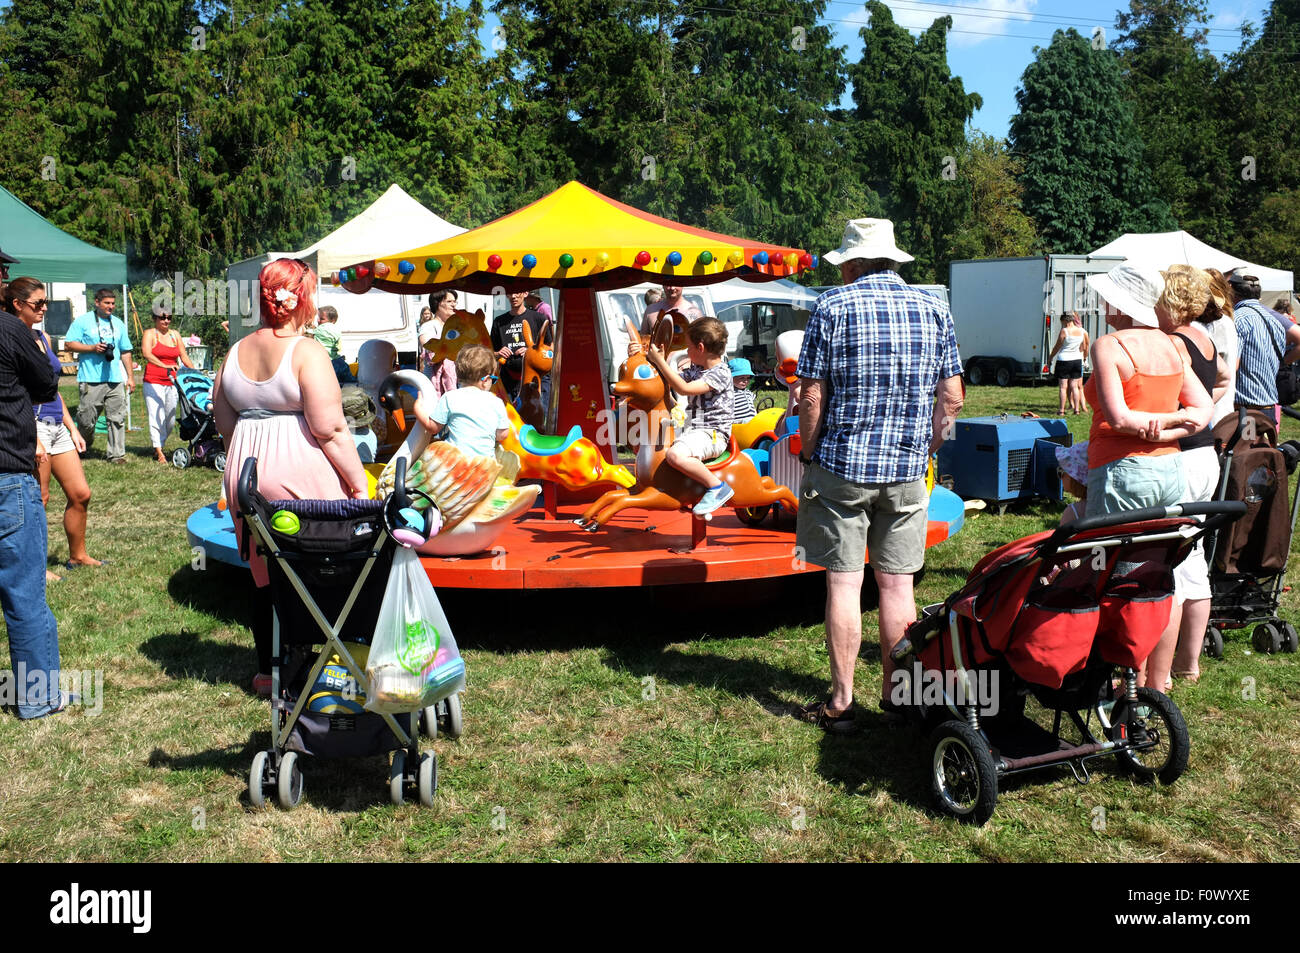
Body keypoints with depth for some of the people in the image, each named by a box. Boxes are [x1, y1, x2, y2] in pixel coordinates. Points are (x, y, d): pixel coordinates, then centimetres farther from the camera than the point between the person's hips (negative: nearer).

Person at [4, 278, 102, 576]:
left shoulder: (43, 338, 15)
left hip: (57, 426, 9)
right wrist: (32, 439, -21)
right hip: (33, 425, -8)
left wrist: (72, 428, 19)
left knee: (80, 494, 10)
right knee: (38, 500, -2)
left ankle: (78, 556, 24)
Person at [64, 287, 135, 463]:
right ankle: (83, 447, 25)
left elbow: (125, 352, 21)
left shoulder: (118, 324, 18)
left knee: (117, 418, -2)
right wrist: (92, 348, -13)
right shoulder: (83, 321, 4)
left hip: (115, 380, 4)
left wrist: (131, 376, 16)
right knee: (87, 420, 0)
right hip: (90, 381, -4)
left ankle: (117, 454, 2)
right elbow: (69, 344, -2)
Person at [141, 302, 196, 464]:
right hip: (153, 382, -5)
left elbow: (184, 356, 16)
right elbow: (146, 353, -19)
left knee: (170, 420, 5)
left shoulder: (175, 334, 16)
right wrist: (164, 366, -33)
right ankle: (159, 453, -8)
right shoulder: (150, 334, -1)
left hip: (171, 383, 5)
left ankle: (158, 446, 24)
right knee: (157, 417, -10)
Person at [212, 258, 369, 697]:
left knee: (265, 576, 16)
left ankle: (267, 670, 27)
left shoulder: (236, 353, 8)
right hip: (300, 472, -7)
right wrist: (359, 484, -10)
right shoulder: (307, 352, -12)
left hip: (245, 471, 7)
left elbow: (224, 422, 14)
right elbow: (331, 429, -16)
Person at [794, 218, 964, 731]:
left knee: (843, 583, 2)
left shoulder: (833, 307, -5)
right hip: (907, 470, 3)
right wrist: (925, 448, 16)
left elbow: (812, 395, -8)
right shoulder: (934, 308, 5)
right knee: (897, 584, 9)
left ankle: (842, 703, 8)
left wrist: (809, 455, 5)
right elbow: (951, 396, 5)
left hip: (841, 464, -3)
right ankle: (899, 697, 18)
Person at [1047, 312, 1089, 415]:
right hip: (1077, 360, 5)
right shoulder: (1081, 331, 2)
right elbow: (1084, 348, 11)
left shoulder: (1064, 331, -14)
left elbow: (1057, 347, -6)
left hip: (1064, 359, -5)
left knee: (1063, 387, 0)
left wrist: (1050, 357, 10)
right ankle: (1076, 409, 10)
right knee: (1074, 386, 11)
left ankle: (1061, 410, 0)